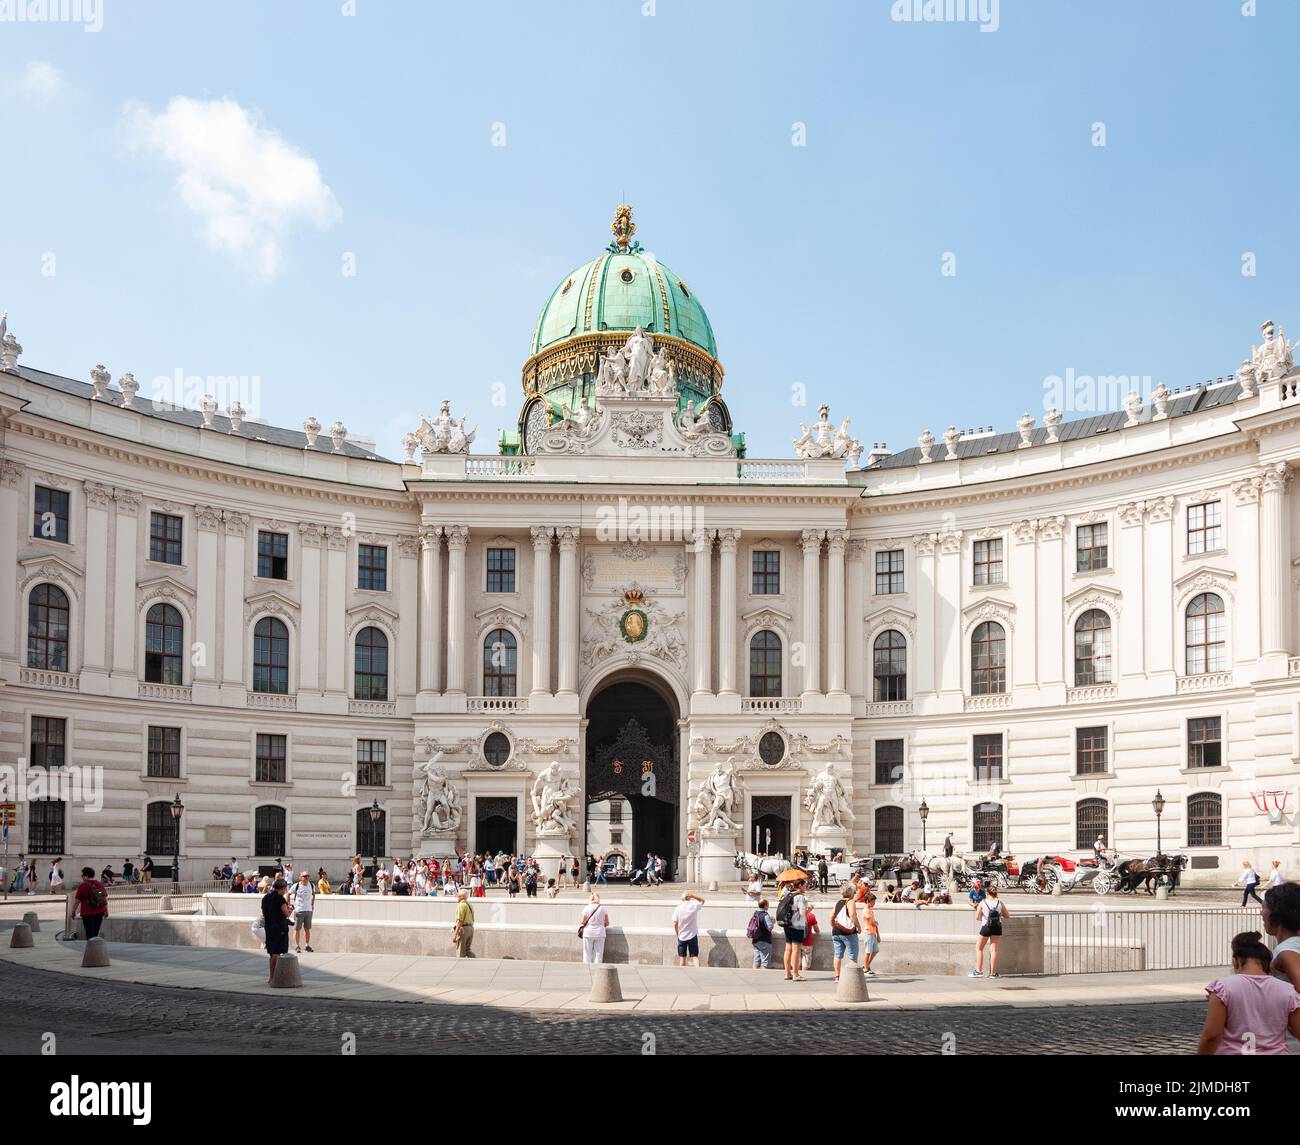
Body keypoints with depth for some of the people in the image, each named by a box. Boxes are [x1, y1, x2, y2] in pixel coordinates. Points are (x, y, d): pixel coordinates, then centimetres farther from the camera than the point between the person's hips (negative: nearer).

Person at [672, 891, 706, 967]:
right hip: (693, 936, 0)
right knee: (695, 956, 1)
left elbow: (675, 924, -4)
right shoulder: (694, 906, -7)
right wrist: (693, 895, 1)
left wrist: (678, 934, 11)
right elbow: (702, 901, 15)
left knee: (682, 957, 9)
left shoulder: (678, 909, -7)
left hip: (682, 937, 0)